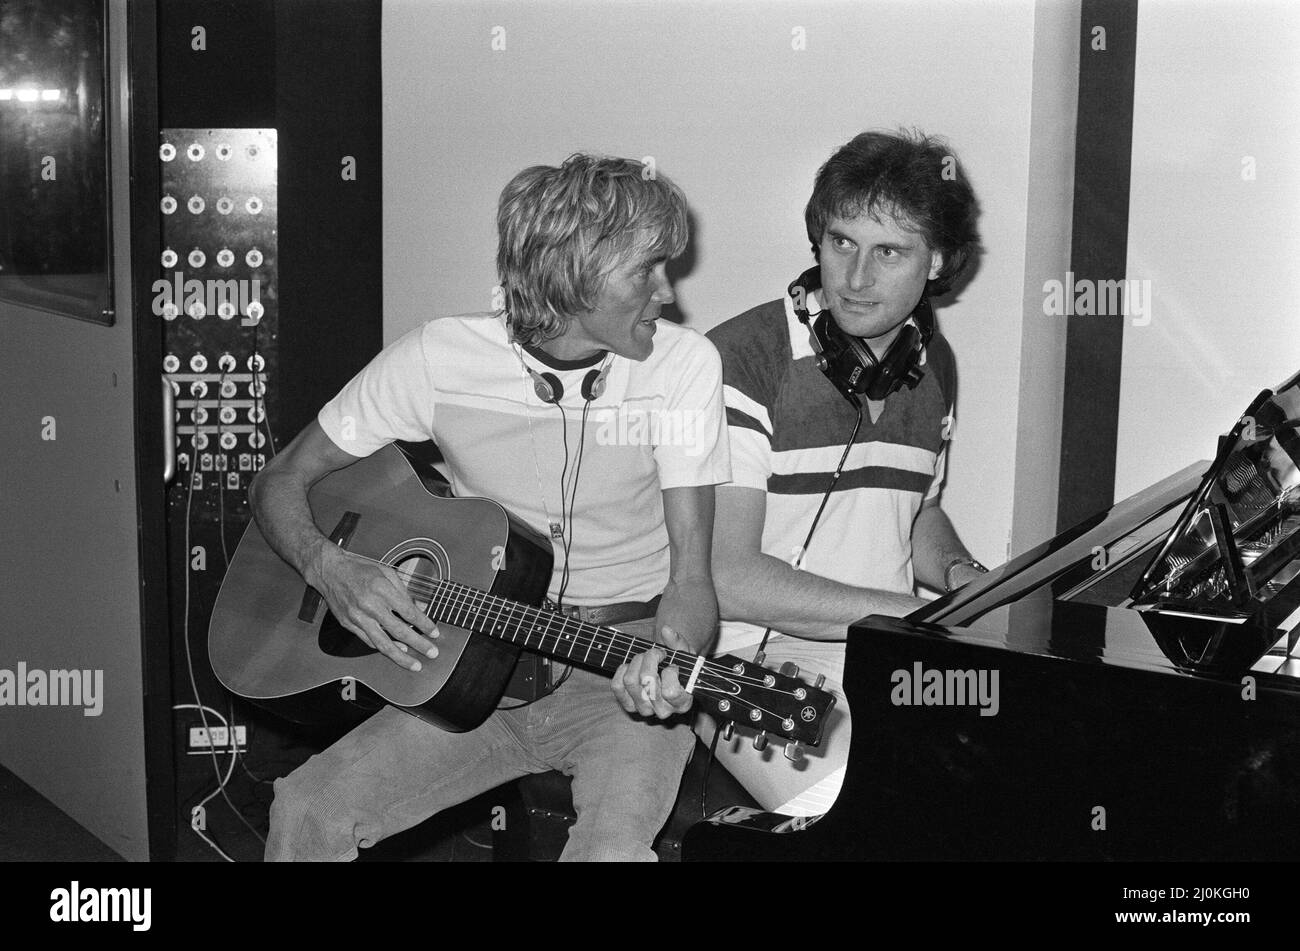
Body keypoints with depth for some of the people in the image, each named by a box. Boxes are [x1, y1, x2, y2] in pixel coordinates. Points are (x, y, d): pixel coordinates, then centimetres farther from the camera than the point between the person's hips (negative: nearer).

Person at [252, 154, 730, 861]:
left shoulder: (682, 365, -7)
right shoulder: (440, 358, -6)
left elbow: (689, 571, -8)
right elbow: (282, 482, 3)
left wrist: (673, 660, -30)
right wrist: (330, 569, -18)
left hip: (623, 676, -1)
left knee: (616, 843, -30)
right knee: (305, 812, -19)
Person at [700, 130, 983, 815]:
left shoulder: (933, 366, 10)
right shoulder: (743, 359, -14)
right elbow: (724, 578, -20)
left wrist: (962, 578, 4)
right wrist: (908, 612, -19)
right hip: (758, 659, -7)